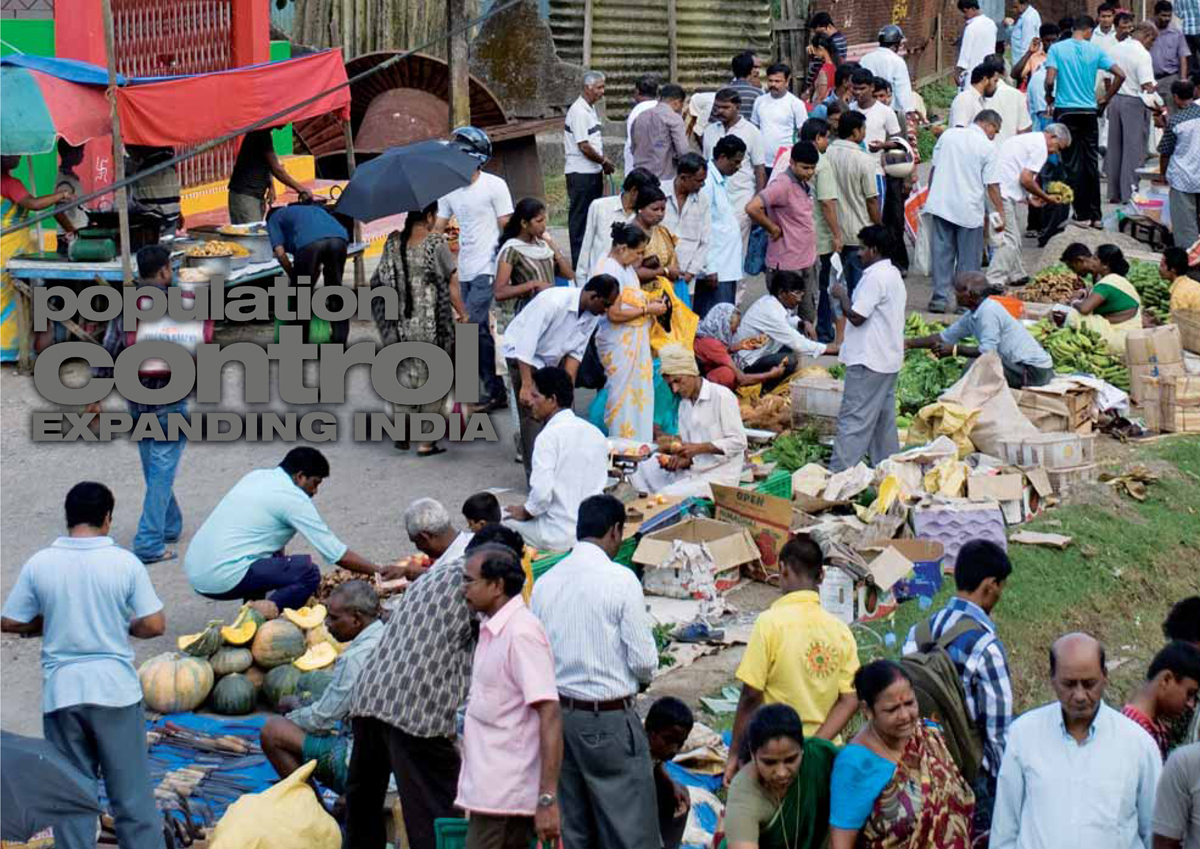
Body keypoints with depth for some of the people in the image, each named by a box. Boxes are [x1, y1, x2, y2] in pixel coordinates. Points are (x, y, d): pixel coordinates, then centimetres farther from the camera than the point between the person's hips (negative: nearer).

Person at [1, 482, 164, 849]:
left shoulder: (39, 564, -5)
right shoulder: (125, 563, -9)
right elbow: (154, 625, -9)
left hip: (61, 693, 1)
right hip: (115, 690, -1)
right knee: (131, 789, 9)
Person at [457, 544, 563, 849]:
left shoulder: (522, 632, -17)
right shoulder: (491, 629, 14)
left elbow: (550, 716, -22)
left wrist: (547, 799, -26)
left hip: (504, 796, -9)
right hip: (489, 791, 9)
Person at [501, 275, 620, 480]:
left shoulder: (592, 314, -12)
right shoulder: (552, 302, -34)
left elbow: (576, 352, -4)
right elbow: (526, 344, -32)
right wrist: (526, 386, -32)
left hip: (554, 358, 7)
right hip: (523, 356, -7)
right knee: (533, 413, -13)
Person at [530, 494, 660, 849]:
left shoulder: (545, 582, 3)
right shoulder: (620, 579, -13)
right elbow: (644, 660, -13)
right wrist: (641, 677, 8)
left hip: (559, 712, 6)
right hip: (610, 719, -6)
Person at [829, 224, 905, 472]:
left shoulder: (875, 277, -19)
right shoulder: (893, 274, 13)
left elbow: (856, 316, -19)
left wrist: (842, 295, -7)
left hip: (869, 361, -10)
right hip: (889, 359, 10)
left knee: (854, 418, -9)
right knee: (883, 418, 15)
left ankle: (839, 472, -9)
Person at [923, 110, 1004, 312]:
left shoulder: (948, 135, 7)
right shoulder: (988, 147, -6)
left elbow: (934, 168, 10)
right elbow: (992, 185, -8)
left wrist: (931, 196, 19)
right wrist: (1000, 212, -1)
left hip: (940, 204, 4)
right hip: (969, 209, -4)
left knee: (941, 253, 8)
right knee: (968, 258, 7)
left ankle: (940, 297, 5)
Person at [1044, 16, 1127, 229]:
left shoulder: (1057, 48, -4)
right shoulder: (1095, 50, 0)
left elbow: (1050, 80, -14)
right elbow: (1120, 75, -4)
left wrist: (1049, 97, 7)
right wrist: (1105, 99, 8)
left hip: (1065, 111, -2)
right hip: (1089, 111, 2)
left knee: (1072, 164, 3)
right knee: (1091, 163, 9)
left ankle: (1082, 215, 2)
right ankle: (1095, 215, 12)